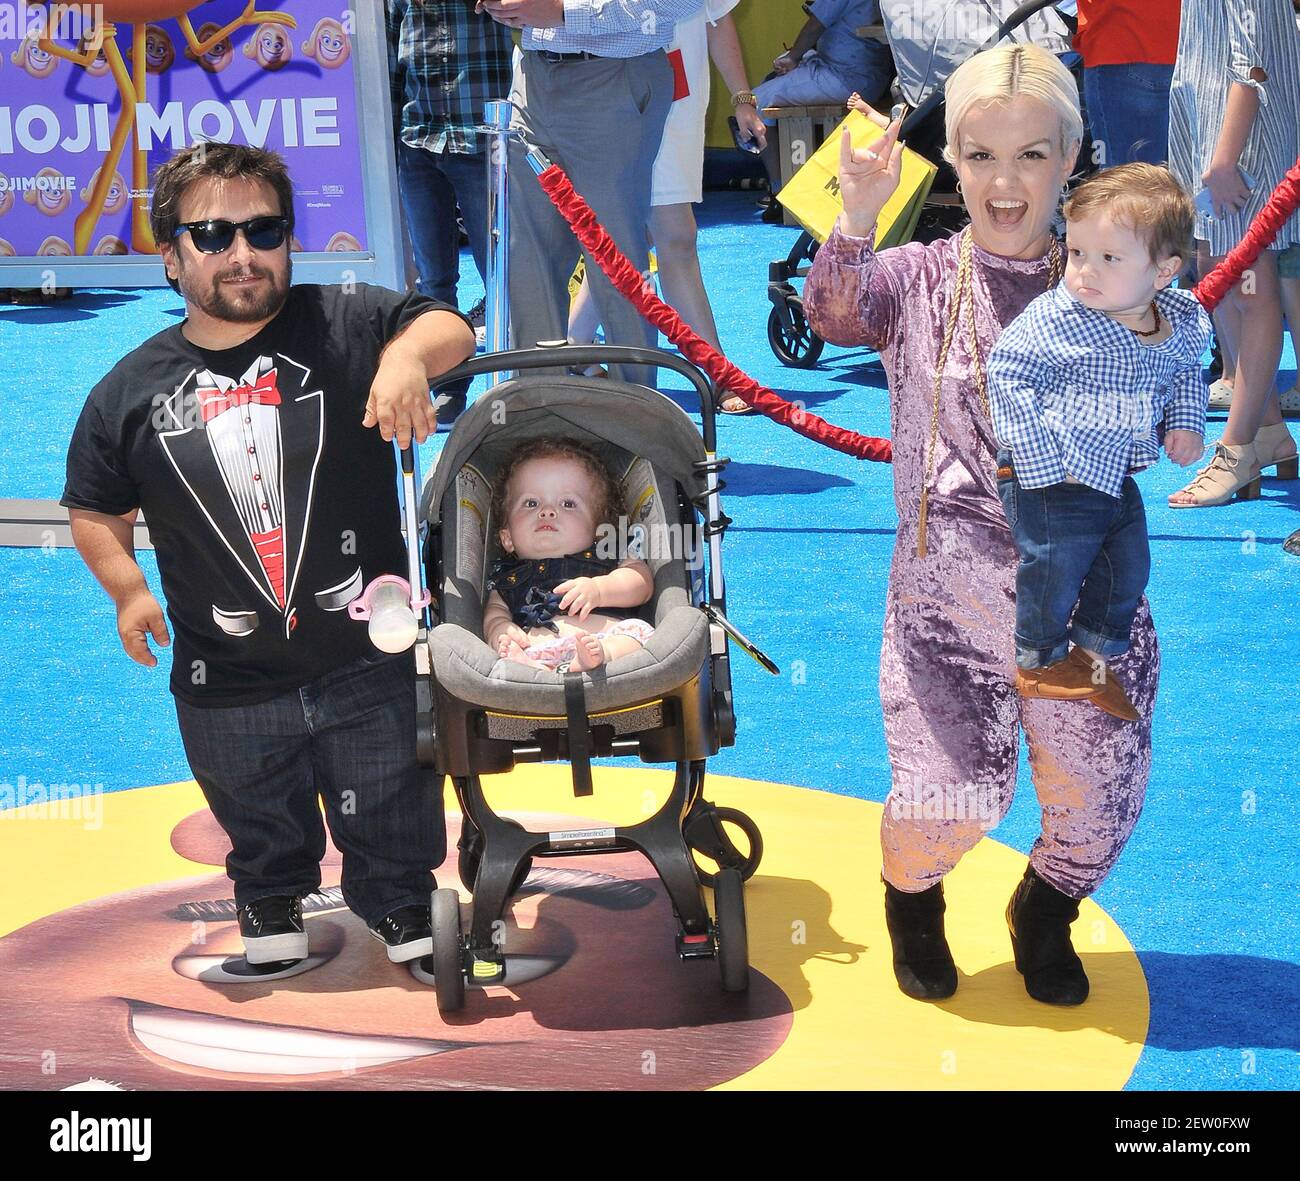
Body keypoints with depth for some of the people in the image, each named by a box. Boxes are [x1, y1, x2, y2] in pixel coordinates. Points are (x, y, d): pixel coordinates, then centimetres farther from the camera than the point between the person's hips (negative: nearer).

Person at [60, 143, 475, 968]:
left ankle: (409, 921, 39)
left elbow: (449, 328, -15)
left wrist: (408, 353, -36)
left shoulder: (345, 326, -5)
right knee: (262, 831, 21)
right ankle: (272, 920, 47)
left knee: (393, 822, 14)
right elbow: (95, 507, 10)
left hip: (370, 661, -1)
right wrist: (126, 586, -4)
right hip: (227, 687, 2)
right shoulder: (131, 391, 0)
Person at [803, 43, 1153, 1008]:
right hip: (951, 588, -1)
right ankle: (912, 901, 30)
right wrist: (860, 213, -35)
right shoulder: (919, 278, 0)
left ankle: (1046, 916, 40)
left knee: (1097, 796, 5)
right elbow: (833, 315, -19)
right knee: (949, 795, -7)